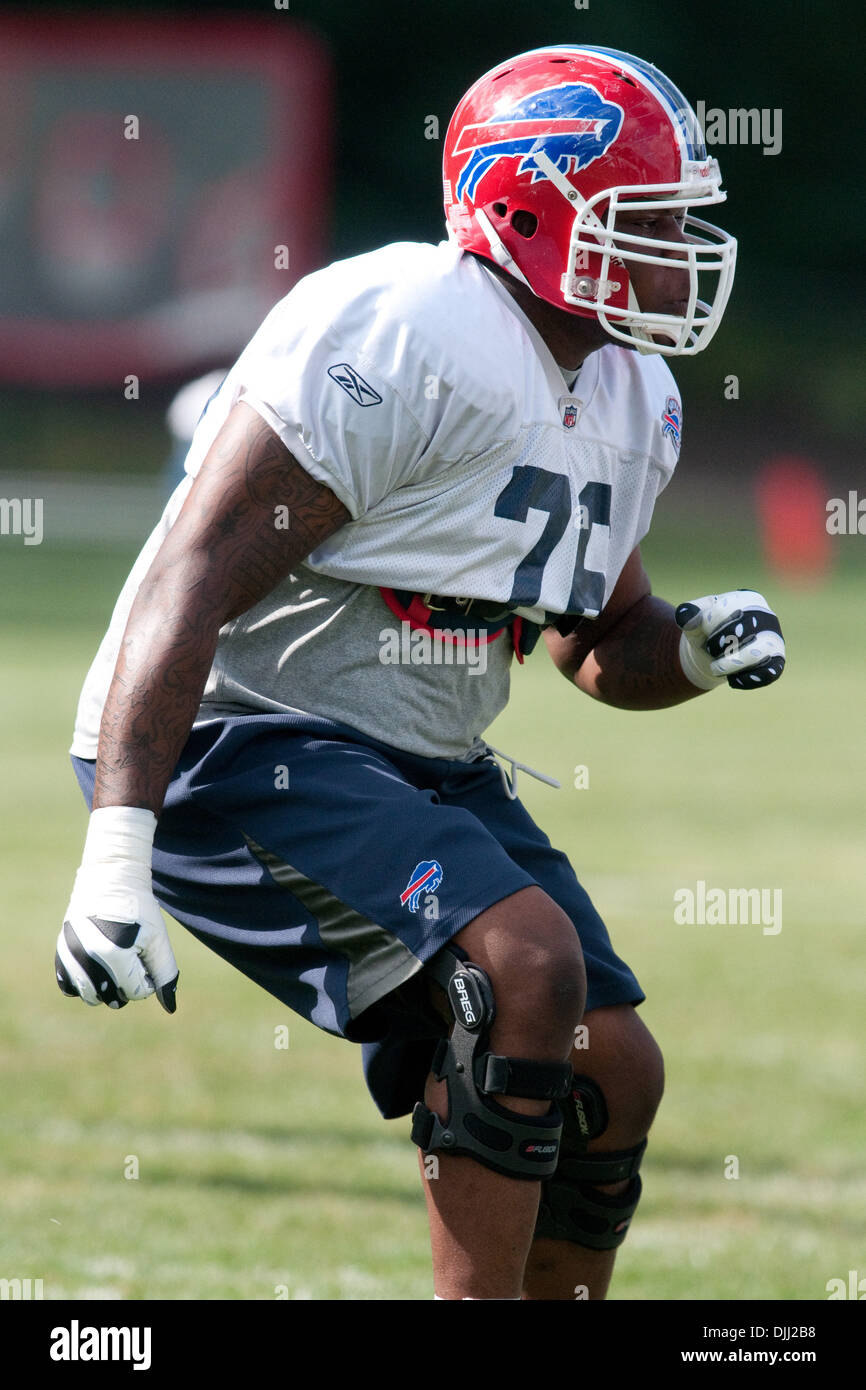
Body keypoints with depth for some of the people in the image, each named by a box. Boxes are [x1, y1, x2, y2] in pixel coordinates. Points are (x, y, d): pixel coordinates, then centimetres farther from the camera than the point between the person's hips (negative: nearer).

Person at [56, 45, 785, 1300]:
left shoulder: (629, 399, 8)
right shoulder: (402, 335, -22)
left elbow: (603, 646, 21)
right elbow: (192, 582, -26)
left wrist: (700, 645, -4)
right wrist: (115, 856, -33)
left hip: (423, 764, 10)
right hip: (240, 741, -10)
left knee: (611, 1078, 4)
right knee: (524, 962, -27)